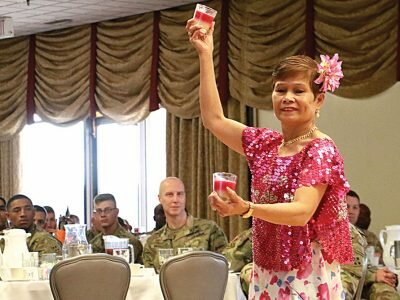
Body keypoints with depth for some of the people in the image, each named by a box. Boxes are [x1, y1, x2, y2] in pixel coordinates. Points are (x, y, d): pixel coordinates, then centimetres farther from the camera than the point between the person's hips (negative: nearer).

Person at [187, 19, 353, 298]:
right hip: (266, 275, 7)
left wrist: (246, 208, -38)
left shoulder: (321, 149, -11)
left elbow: (302, 212, -22)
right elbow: (214, 119, 13)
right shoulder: (266, 143, 11)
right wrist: (205, 55, 11)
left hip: (307, 277, -7)